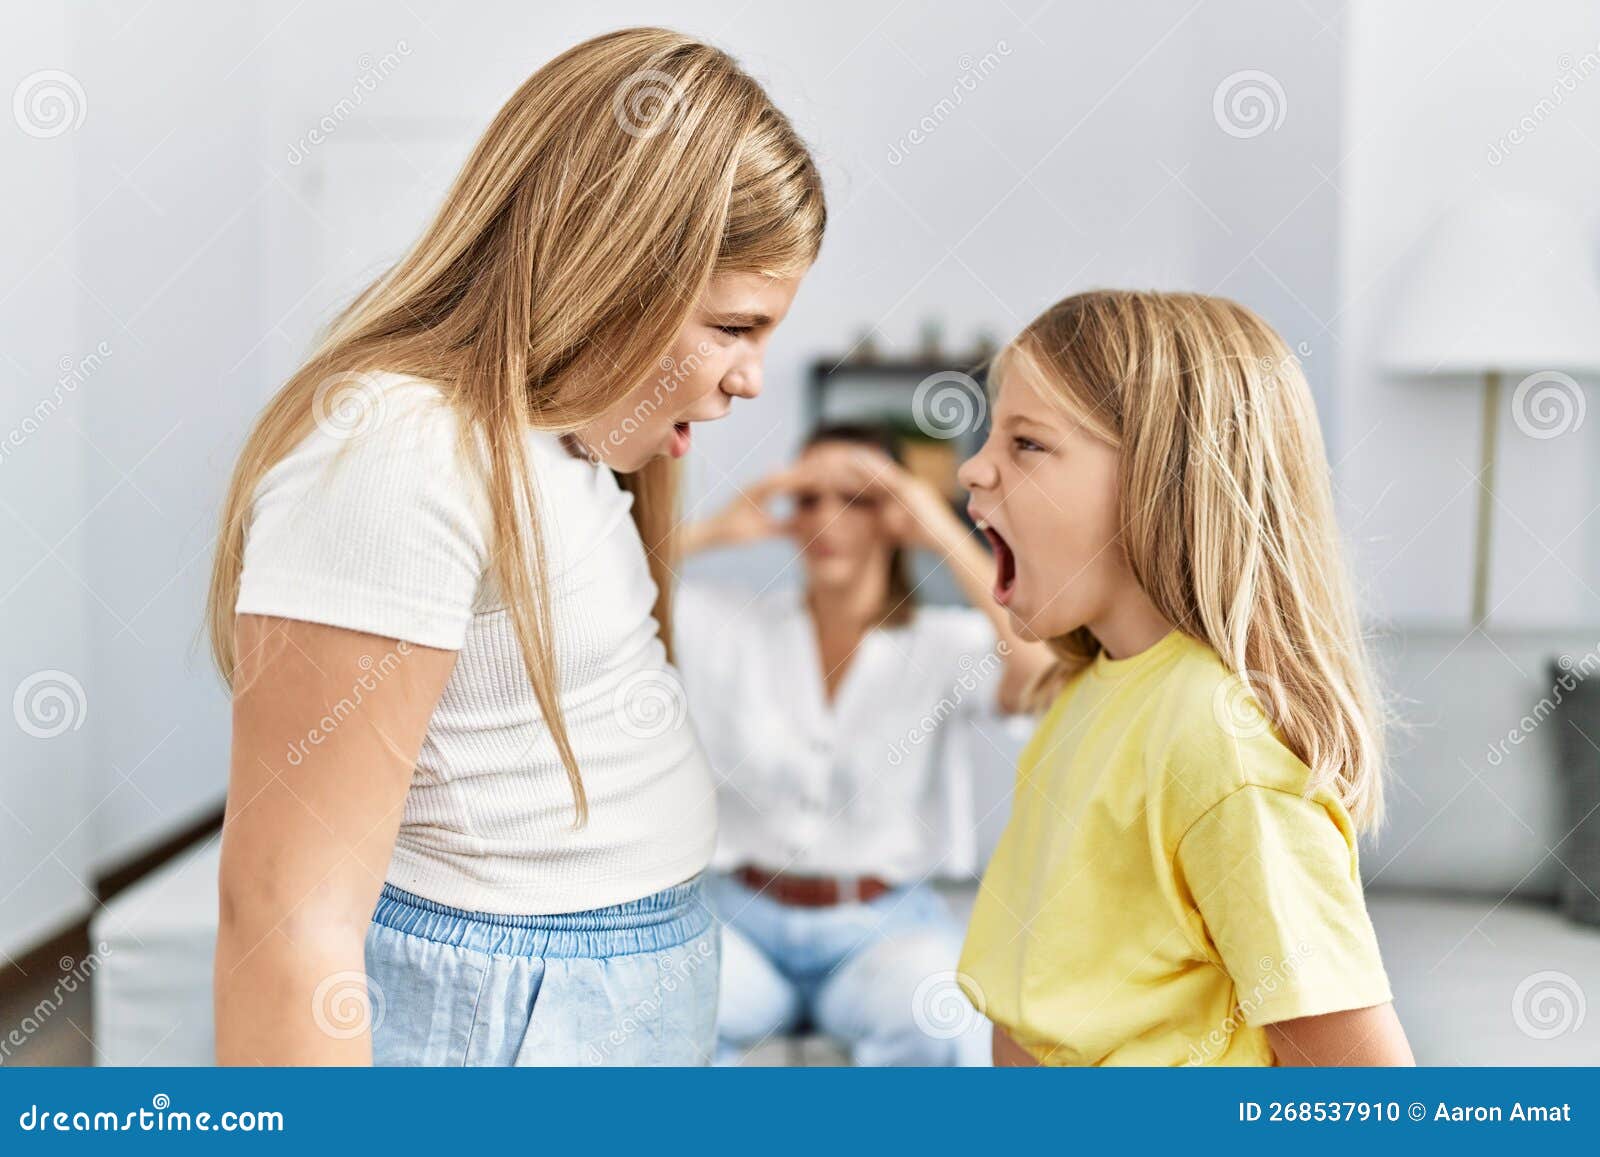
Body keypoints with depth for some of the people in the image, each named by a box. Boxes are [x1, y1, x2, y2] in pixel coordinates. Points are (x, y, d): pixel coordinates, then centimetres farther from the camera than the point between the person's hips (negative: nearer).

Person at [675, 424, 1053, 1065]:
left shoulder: (944, 642, -1)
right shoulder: (730, 626, 4)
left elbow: (1045, 674, -22)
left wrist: (949, 537, -18)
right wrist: (712, 531, -9)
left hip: (887, 929, -1)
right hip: (746, 919, 1)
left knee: (947, 1023, -34)